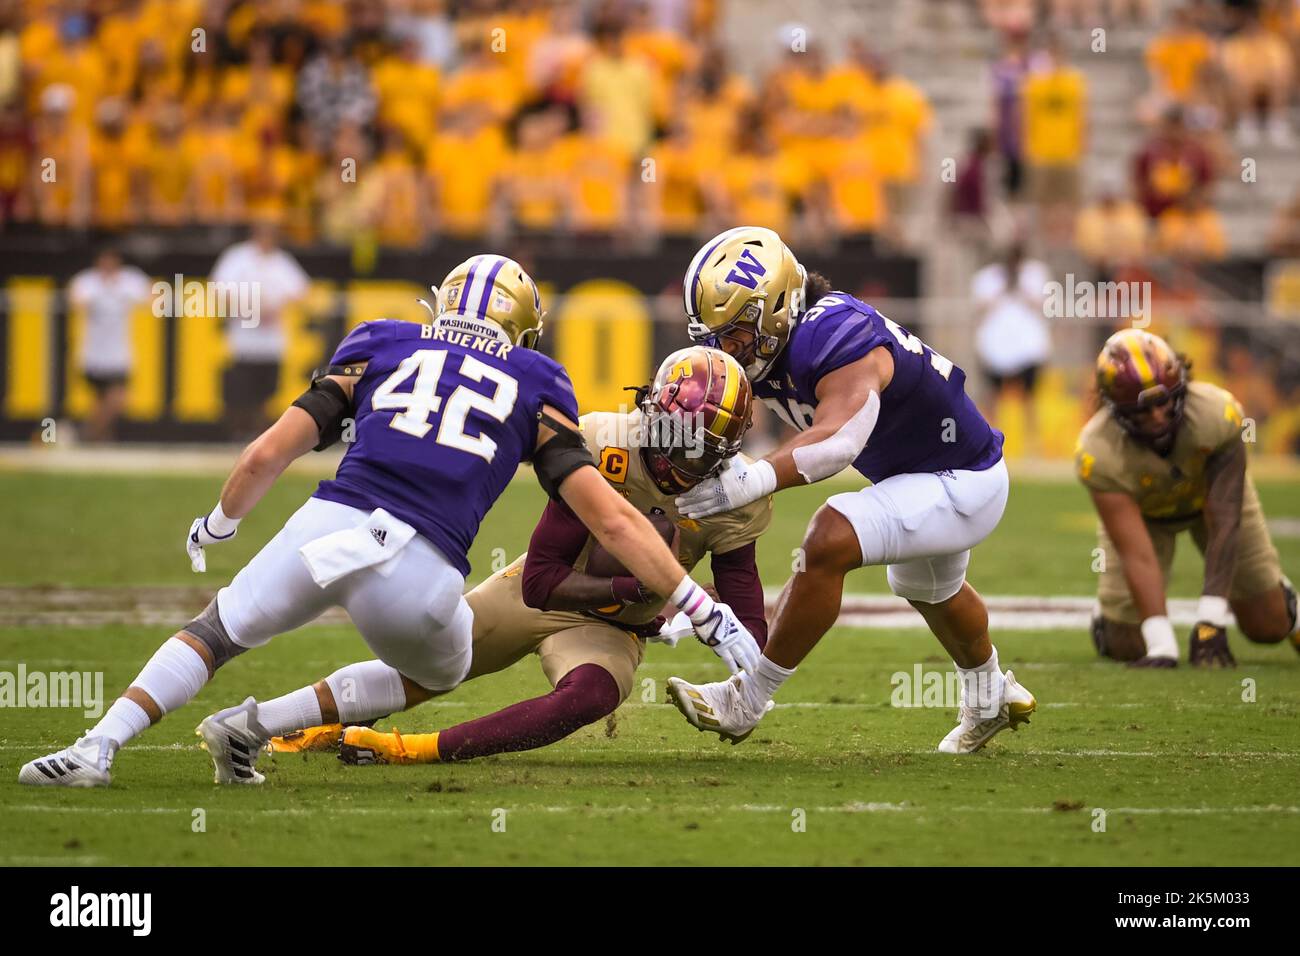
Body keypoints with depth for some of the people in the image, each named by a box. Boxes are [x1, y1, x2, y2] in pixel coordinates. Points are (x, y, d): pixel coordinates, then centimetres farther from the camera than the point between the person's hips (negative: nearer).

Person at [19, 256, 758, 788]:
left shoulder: (383, 348, 22)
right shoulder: (534, 388, 19)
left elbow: (269, 455, 18)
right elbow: (612, 518, 11)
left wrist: (219, 524, 38)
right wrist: (702, 609, 15)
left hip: (329, 526, 1)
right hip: (421, 574, -1)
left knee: (216, 632, 25)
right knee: (440, 674, 32)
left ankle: (98, 747, 4)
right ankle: (257, 725, 17)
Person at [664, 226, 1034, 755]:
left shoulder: (837, 338, -37)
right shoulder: (760, 345, -10)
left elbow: (837, 440, -52)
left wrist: (752, 480, -62)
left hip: (962, 485, -11)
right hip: (917, 478, 11)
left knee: (828, 541, -28)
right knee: (928, 590, 35)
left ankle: (747, 702, -16)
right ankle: (990, 700, 65)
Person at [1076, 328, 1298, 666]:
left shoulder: (1217, 414, -40)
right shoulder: (1100, 453, -40)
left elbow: (1224, 522, -37)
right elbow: (1138, 554, -39)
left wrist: (1210, 623, -41)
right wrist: (1161, 646, -44)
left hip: (1213, 492, 1)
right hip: (1141, 511, -1)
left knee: (1269, 627, 4)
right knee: (1126, 646, -6)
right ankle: (1107, 614, 29)